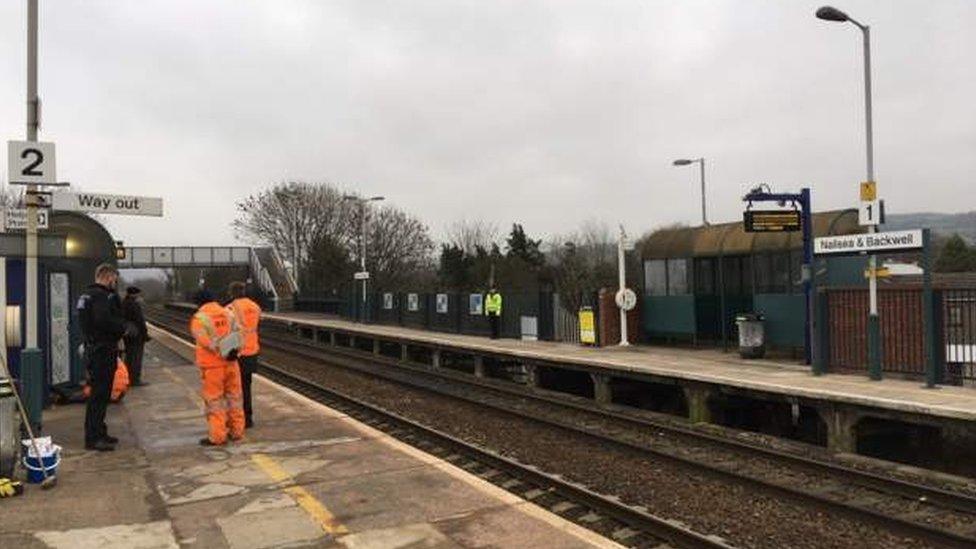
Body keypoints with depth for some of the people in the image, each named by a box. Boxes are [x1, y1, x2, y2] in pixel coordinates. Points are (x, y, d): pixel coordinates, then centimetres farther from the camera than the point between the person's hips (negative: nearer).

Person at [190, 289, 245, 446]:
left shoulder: (199, 318, -10)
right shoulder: (227, 313, 7)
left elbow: (207, 342, -19)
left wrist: (224, 353, -15)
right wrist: (232, 352, -3)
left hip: (212, 365, -5)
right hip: (231, 362, 5)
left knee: (214, 400, 3)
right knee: (234, 396, 14)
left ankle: (217, 436, 5)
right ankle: (237, 431, 22)